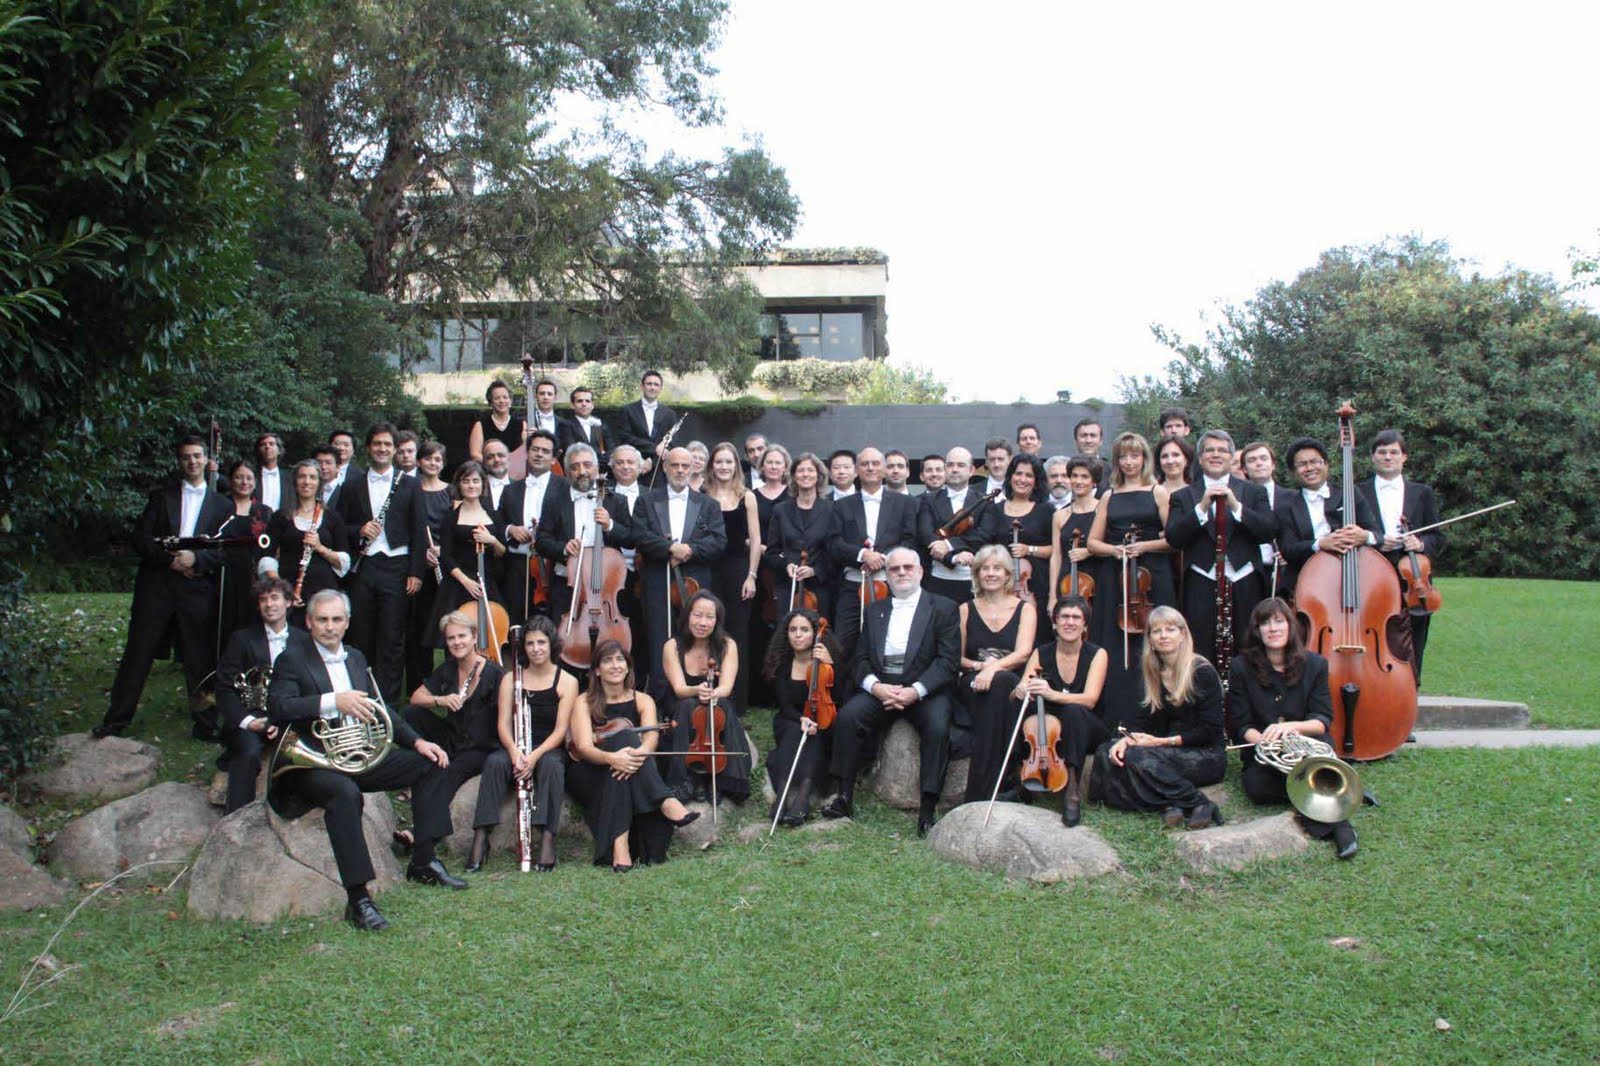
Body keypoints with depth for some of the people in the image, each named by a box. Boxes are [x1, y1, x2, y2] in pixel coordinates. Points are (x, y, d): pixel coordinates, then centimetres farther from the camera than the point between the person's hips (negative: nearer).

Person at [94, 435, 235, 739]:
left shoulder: (221, 505, 11)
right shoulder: (161, 497, 12)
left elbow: (226, 550, 3)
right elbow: (140, 539, 3)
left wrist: (196, 558, -14)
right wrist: (170, 556, -12)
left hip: (198, 586, 0)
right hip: (156, 585, 0)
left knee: (200, 658, 1)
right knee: (138, 653, 3)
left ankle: (205, 723, 10)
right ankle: (116, 720, 12)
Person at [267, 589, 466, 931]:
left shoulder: (356, 658, 16)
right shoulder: (292, 660, -4)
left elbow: (377, 710, 20)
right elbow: (278, 707, -21)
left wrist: (417, 741, 6)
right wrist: (333, 701, -33)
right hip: (314, 762, -7)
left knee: (431, 763, 1)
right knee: (345, 791, -38)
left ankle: (423, 862, 7)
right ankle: (358, 900, -34)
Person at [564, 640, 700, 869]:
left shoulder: (642, 701, 6)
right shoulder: (585, 703, -1)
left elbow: (651, 736, -15)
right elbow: (584, 747, -18)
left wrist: (640, 752, -40)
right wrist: (610, 757, -42)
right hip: (590, 777, -2)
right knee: (625, 736, -29)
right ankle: (665, 801, -42)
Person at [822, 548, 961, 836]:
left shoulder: (943, 608, 5)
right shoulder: (875, 611, 17)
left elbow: (949, 661, -5)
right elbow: (860, 660, 10)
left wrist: (915, 691, -18)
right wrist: (876, 686, -12)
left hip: (925, 690, -3)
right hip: (880, 687, 3)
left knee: (938, 726, -32)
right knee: (847, 716, -24)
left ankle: (928, 809, -24)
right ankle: (844, 796, -15)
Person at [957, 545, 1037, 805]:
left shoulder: (1025, 609, 9)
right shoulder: (966, 610, 14)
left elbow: (1023, 653, -7)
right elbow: (957, 658, 12)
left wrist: (993, 668, -24)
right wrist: (979, 665, -10)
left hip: (1012, 687, 0)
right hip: (973, 688, 1)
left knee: (1000, 681, -37)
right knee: (996, 684, -36)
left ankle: (980, 791, -36)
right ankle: (1007, 783, -36)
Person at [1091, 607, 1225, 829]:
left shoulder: (1203, 672, -9)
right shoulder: (1152, 673, 10)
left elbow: (1209, 731, -11)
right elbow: (1147, 720, 7)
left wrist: (1162, 742, -18)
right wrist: (1126, 738, -15)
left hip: (1206, 755, -7)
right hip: (1167, 751, 7)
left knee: (1137, 757, -30)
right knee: (1105, 753, -16)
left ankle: (1199, 804, -22)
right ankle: (1170, 804, -27)